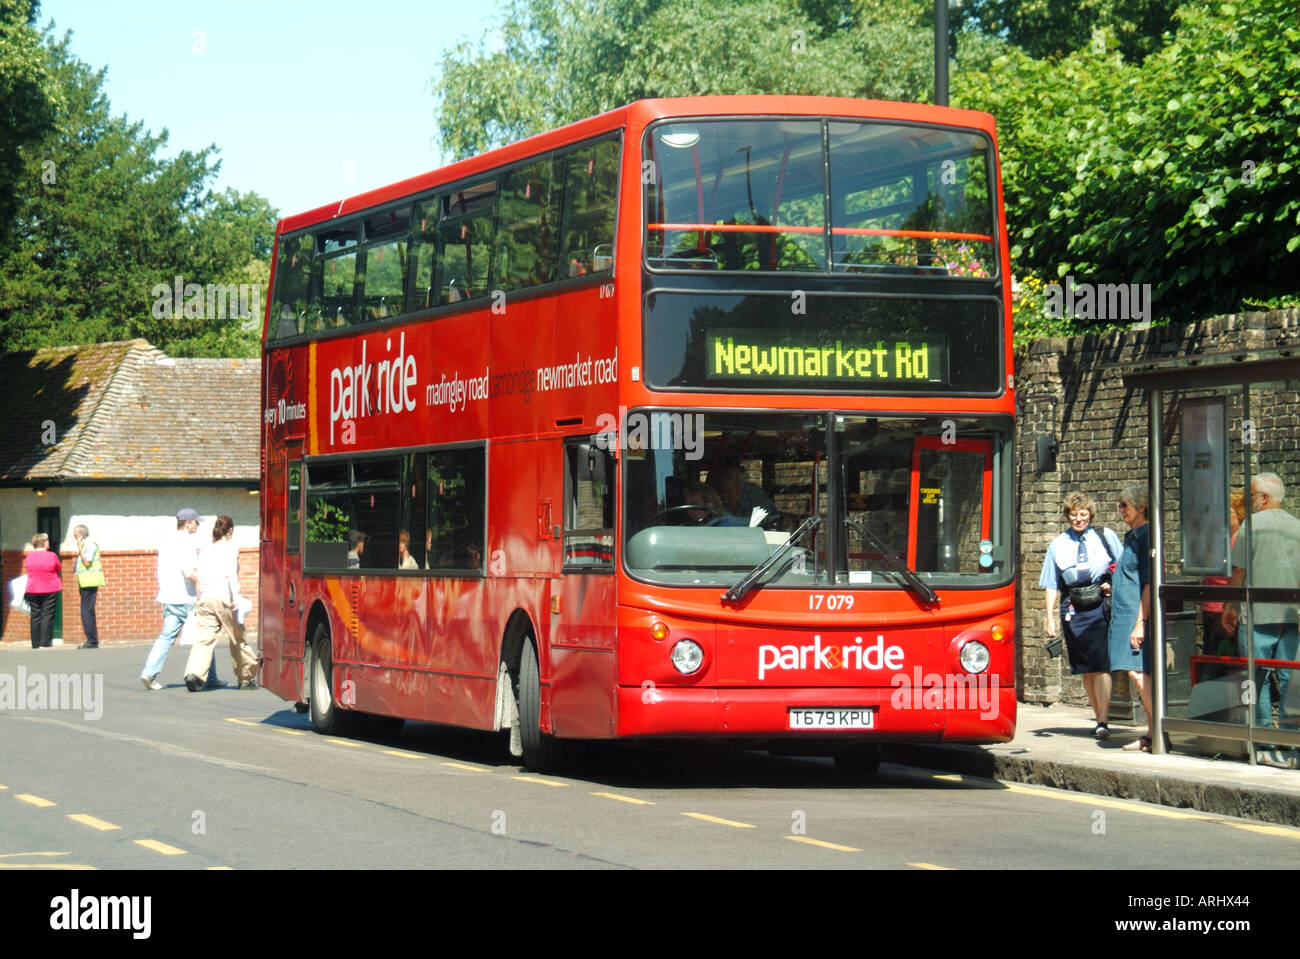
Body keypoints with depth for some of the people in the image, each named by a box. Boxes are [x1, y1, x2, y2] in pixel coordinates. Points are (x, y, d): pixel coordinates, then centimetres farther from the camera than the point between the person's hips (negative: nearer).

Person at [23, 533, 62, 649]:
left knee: (35, 617, 7)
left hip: (33, 591, 3)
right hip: (50, 590, -3)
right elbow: (60, 569, 3)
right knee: (47, 616, -1)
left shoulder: (29, 557, 0)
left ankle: (35, 645, 6)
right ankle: (45, 644, -9)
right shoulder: (52, 556, -9)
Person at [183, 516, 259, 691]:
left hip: (205, 598, 4)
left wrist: (199, 599, 18)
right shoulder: (230, 547, 2)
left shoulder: (205, 550, 16)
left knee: (205, 637, -6)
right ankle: (247, 678, 17)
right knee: (237, 638, 8)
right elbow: (232, 574, -8)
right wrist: (235, 599, -13)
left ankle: (194, 672, -27)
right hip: (224, 597, -4)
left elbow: (200, 577, 13)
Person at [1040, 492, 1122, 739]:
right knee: (1086, 669, 7)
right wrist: (1050, 618, 5)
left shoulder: (1106, 537, 7)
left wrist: (1113, 585, -8)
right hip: (1073, 610, 3)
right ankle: (1099, 718, 17)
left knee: (1101, 665, -12)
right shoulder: (1058, 545, 12)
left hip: (1101, 606, -3)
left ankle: (1103, 722, -15)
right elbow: (1052, 585, 11)